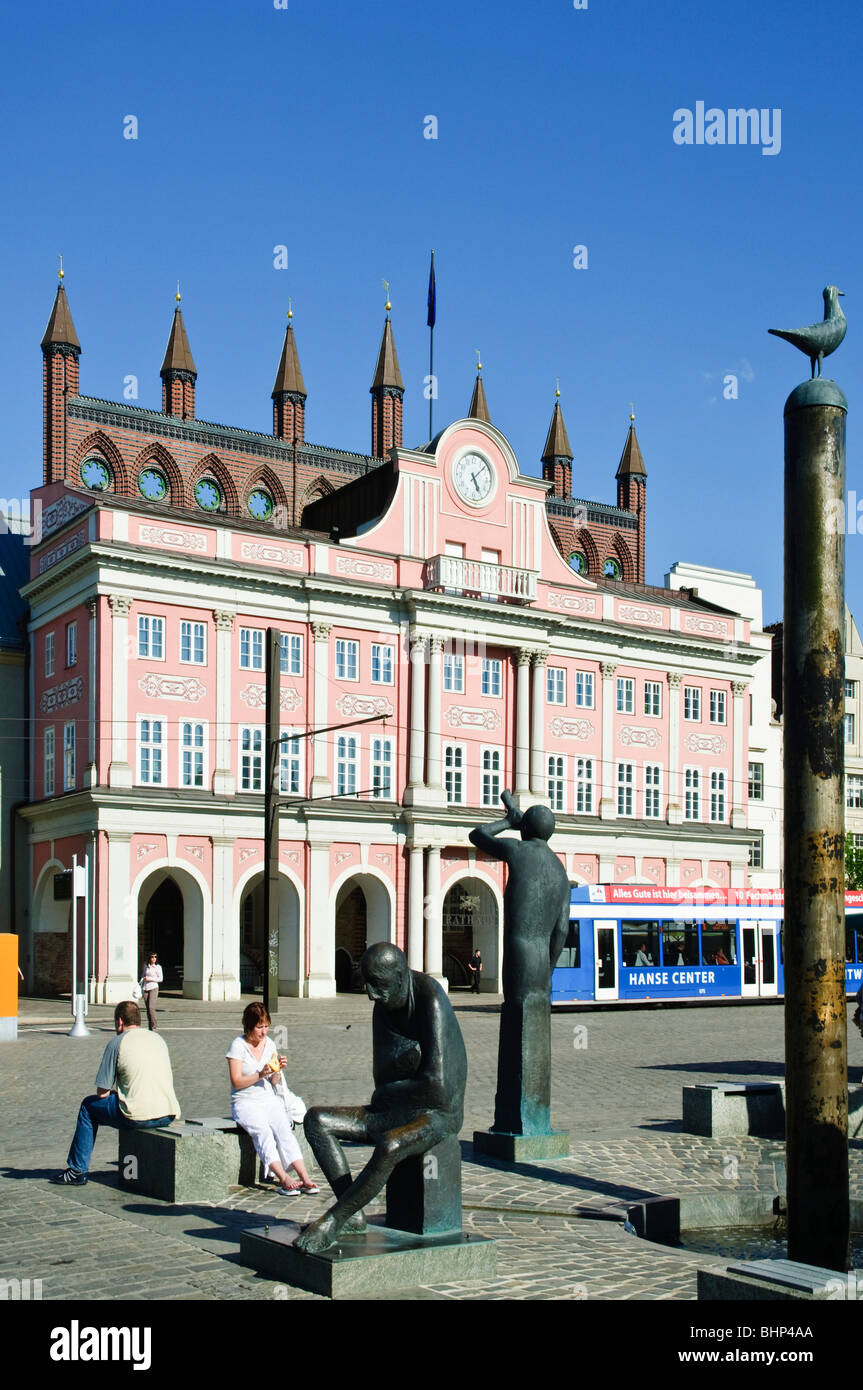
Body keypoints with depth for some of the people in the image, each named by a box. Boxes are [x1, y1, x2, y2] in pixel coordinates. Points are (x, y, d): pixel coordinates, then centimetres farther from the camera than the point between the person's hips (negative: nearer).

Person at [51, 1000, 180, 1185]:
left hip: (139, 1117, -6)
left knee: (89, 1106, 19)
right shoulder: (157, 1038, 16)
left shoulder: (117, 1043, 0)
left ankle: (78, 1170, 20)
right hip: (169, 1115, 6)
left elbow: (102, 1092, -1)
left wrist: (116, 1093, 22)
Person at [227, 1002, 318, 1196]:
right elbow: (236, 1082, -10)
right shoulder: (238, 1045, -5)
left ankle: (304, 1177, -35)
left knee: (284, 1129, -24)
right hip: (245, 1102, -4)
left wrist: (277, 1071, -7)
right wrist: (260, 1075, -21)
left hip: (270, 1100, 4)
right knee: (263, 1131, -32)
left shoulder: (270, 1044, 11)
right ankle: (284, 1179, -41)